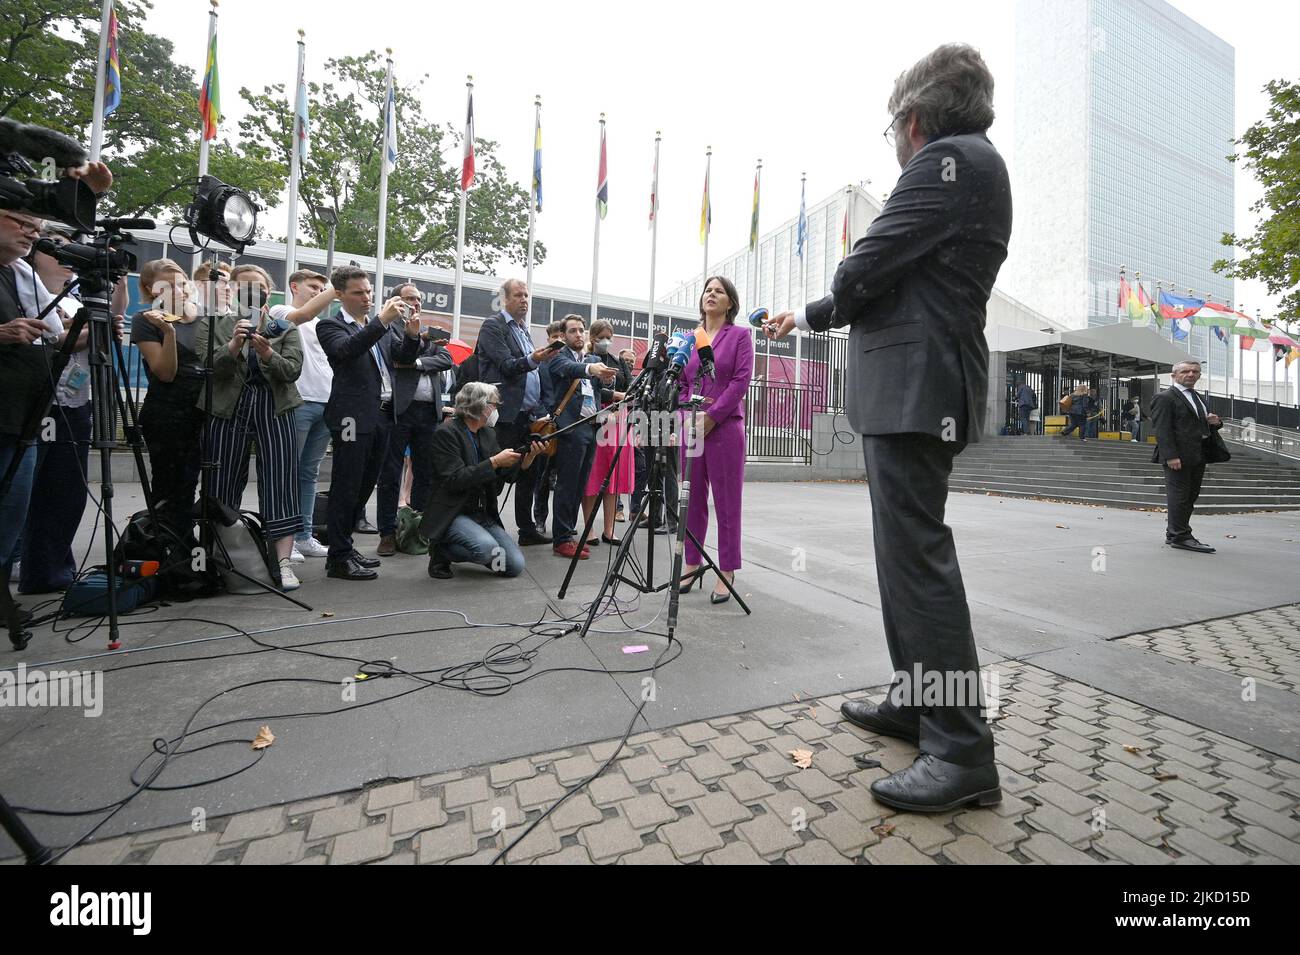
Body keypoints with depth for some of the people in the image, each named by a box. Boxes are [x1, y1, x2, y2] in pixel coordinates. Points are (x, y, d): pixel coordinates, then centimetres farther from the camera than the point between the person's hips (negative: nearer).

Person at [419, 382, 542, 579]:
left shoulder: (488, 433, 10)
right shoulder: (446, 432, -11)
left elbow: (508, 475, 8)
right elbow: (455, 479, -20)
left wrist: (528, 457, -9)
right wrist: (494, 462, -22)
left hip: (485, 514, 7)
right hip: (452, 514, -7)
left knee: (516, 565, -5)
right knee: (487, 548, -33)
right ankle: (441, 549, -1)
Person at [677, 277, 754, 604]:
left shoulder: (740, 335, 5)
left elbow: (741, 381, -6)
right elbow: (680, 382, 13)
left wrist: (712, 417, -13)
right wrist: (688, 414, -4)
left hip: (725, 427, -4)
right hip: (690, 427, 4)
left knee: (727, 501, -1)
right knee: (692, 499, 8)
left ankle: (726, 572, 7)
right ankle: (692, 564, 20)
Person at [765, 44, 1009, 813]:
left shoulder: (950, 158, -5)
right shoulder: (969, 168, 26)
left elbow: (866, 268, -11)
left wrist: (823, 309, 9)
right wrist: (809, 318, 32)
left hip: (917, 385, -10)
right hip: (919, 383, 10)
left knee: (917, 554, -11)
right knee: (907, 548, 12)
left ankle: (964, 753, -2)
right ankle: (918, 702, 23)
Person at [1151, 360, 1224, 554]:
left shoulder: (1198, 398, 22)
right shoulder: (1165, 398, -8)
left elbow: (1203, 424, 31)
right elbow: (1162, 429, -16)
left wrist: (1215, 422, 6)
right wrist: (1170, 455, -24)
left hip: (1198, 456, 9)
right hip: (1179, 457, -9)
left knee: (1190, 496, 11)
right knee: (1179, 496, -6)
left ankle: (1173, 534, 18)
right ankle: (1181, 537, -1)